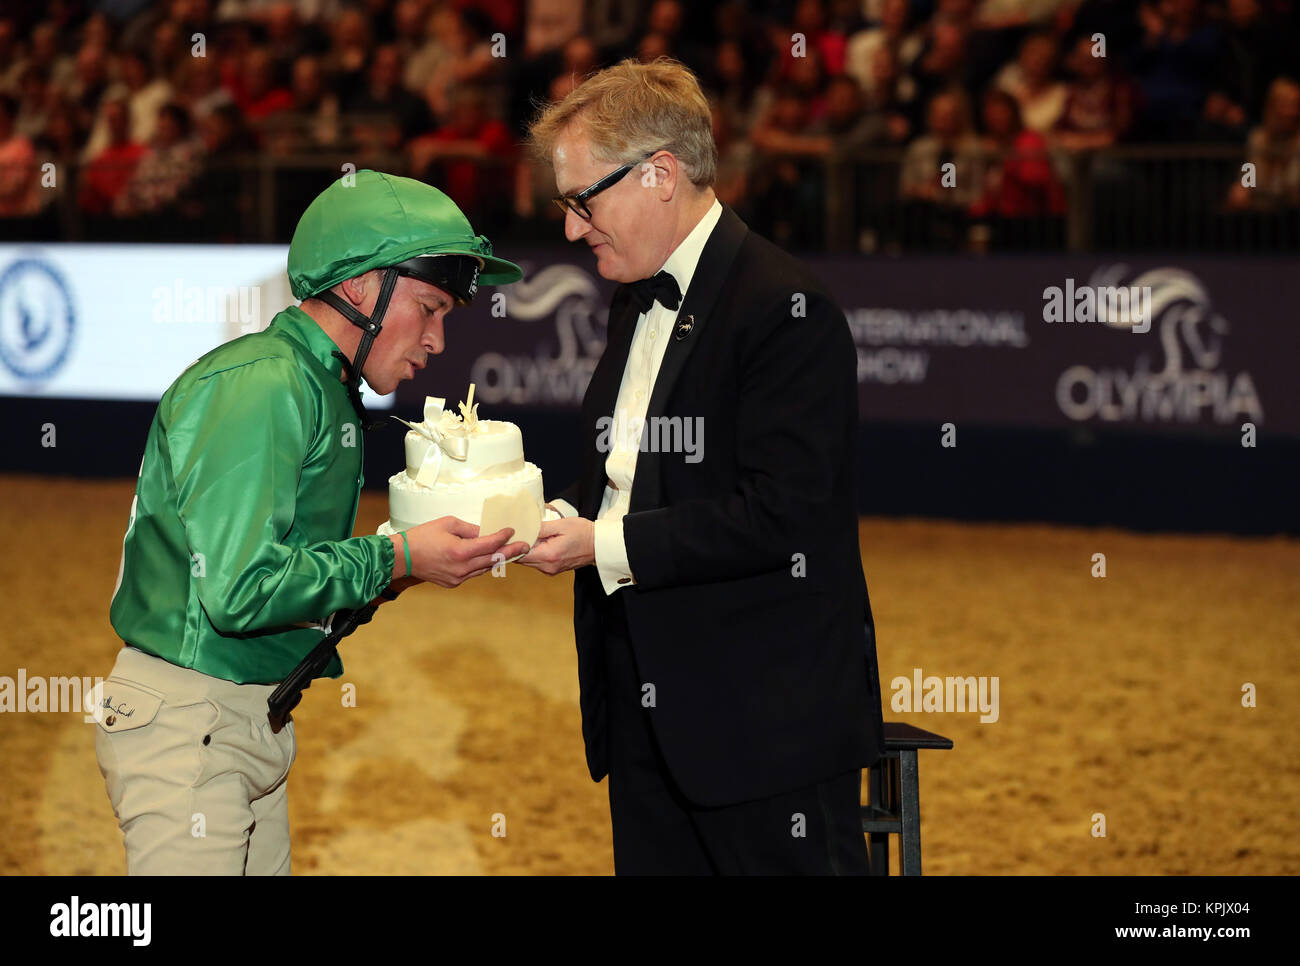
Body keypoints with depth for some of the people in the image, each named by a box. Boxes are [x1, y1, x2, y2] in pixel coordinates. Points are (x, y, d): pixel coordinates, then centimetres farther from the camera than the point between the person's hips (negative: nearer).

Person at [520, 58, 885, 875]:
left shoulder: (784, 308, -15)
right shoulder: (639, 305, 16)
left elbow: (781, 516, -22)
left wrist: (607, 545, -19)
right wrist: (563, 516, 0)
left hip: (766, 716, -9)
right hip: (650, 711, 9)